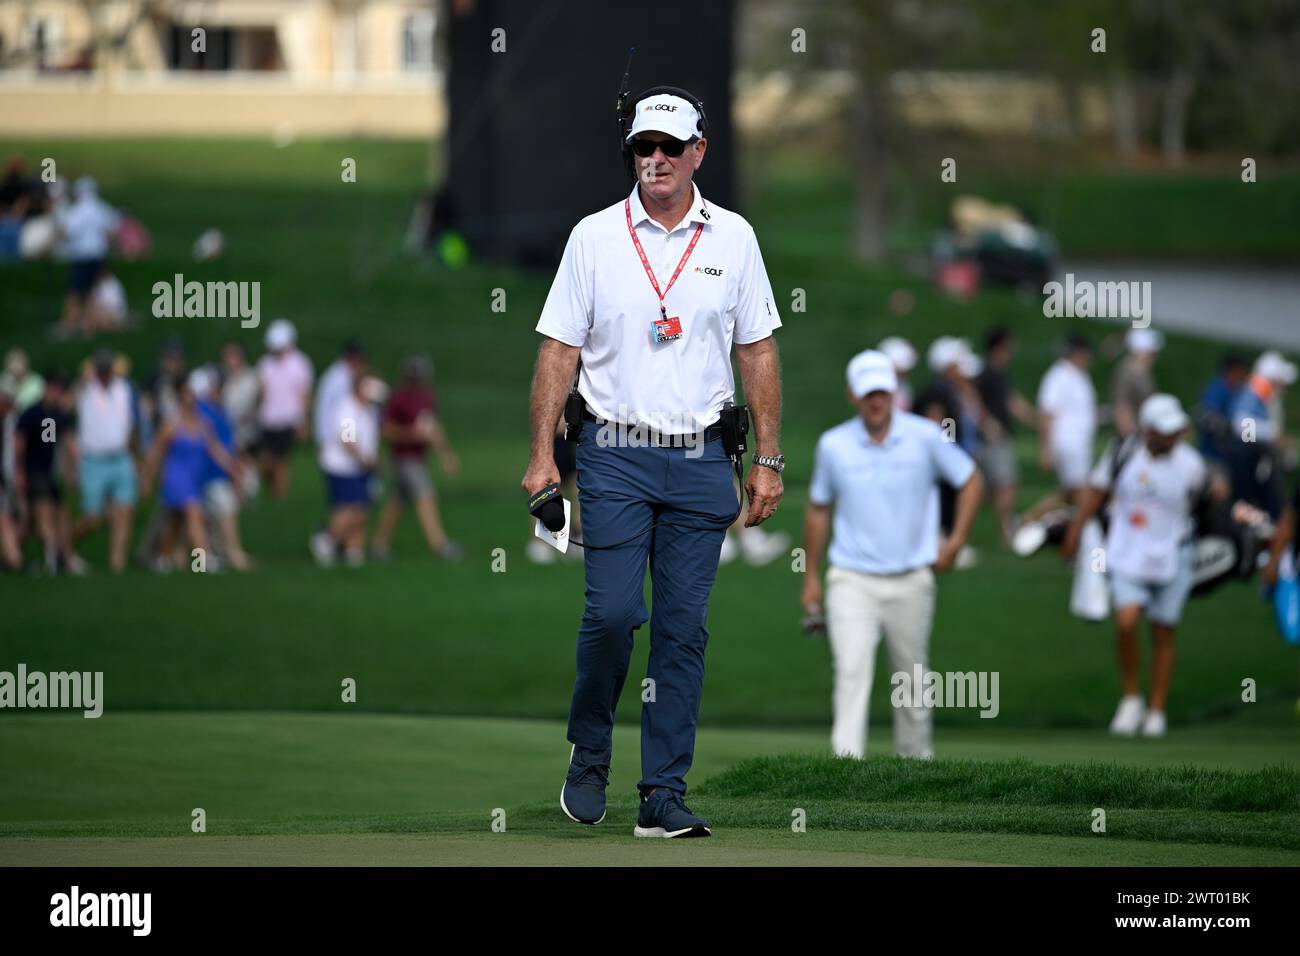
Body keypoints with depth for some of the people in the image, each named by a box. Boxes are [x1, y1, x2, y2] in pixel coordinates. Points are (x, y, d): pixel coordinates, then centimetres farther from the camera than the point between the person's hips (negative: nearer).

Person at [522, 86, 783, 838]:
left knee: (684, 628, 0)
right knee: (613, 612, -11)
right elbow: (559, 349, 3)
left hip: (701, 463, 1)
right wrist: (542, 455, -5)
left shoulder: (733, 239, 6)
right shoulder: (594, 238, 3)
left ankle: (665, 795, 3)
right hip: (616, 457, -1)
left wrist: (768, 462, 5)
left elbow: (758, 353, 9)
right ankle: (589, 756, 12)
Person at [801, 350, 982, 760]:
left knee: (912, 675, 10)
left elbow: (971, 480, 9)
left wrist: (956, 540, 0)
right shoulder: (833, 445, 0)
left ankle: (916, 758, 27)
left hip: (910, 581, 1)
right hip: (852, 582, -1)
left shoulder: (925, 436, -3)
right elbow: (818, 508, 13)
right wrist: (811, 576, 14)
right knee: (852, 669, -16)